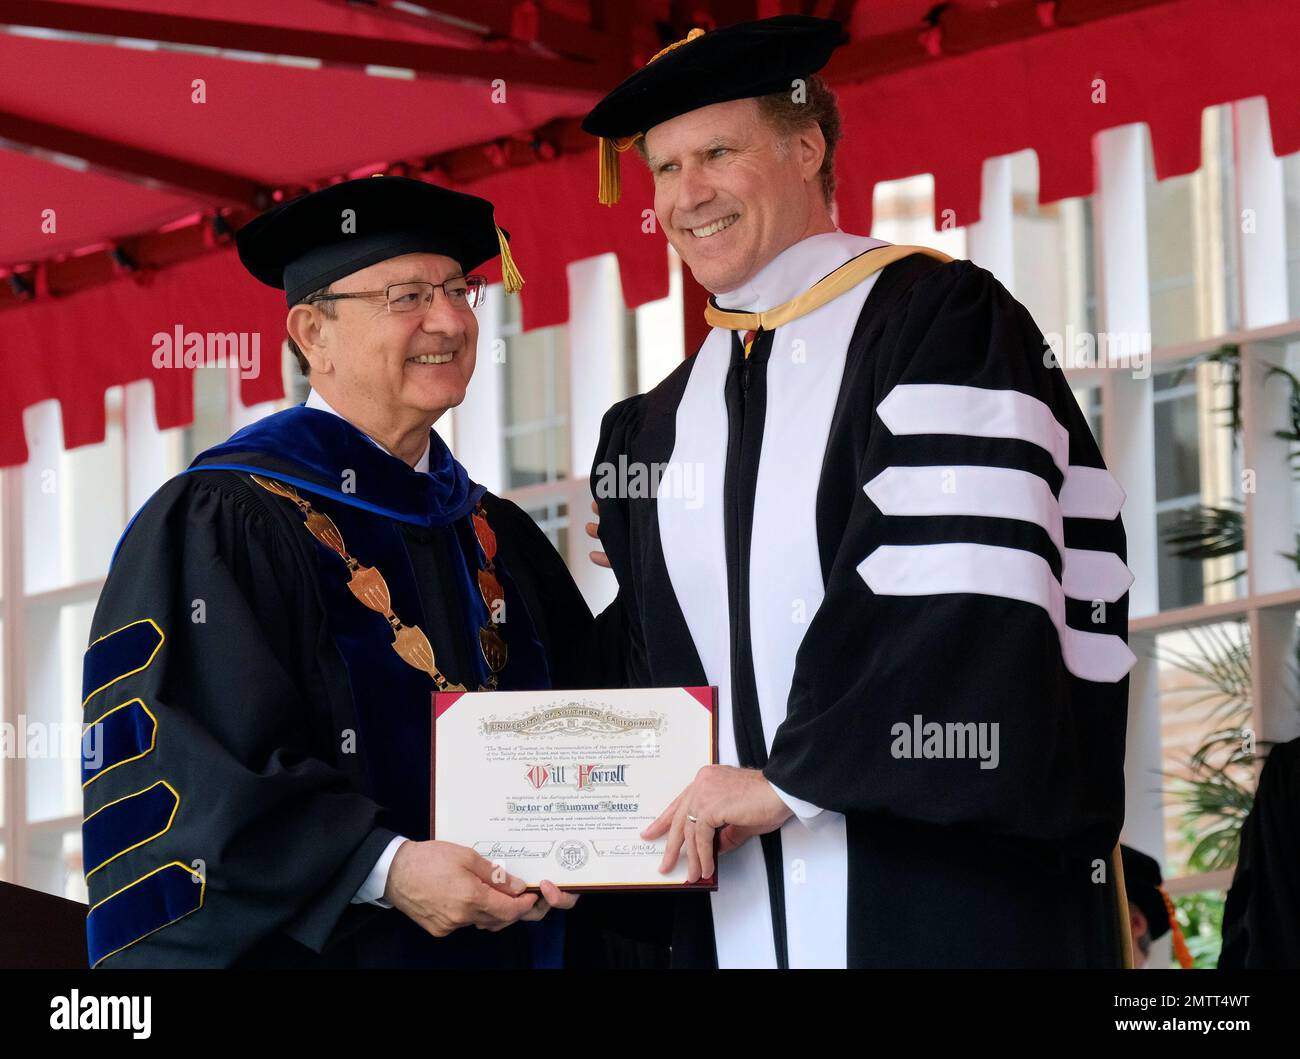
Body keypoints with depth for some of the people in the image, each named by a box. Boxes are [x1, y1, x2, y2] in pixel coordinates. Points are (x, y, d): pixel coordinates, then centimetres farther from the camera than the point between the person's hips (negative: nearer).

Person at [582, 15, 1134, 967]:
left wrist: (792, 778, -17)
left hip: (943, 890, -6)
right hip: (737, 918, 6)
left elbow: (961, 593, -16)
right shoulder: (653, 430, 16)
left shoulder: (940, 322, -4)